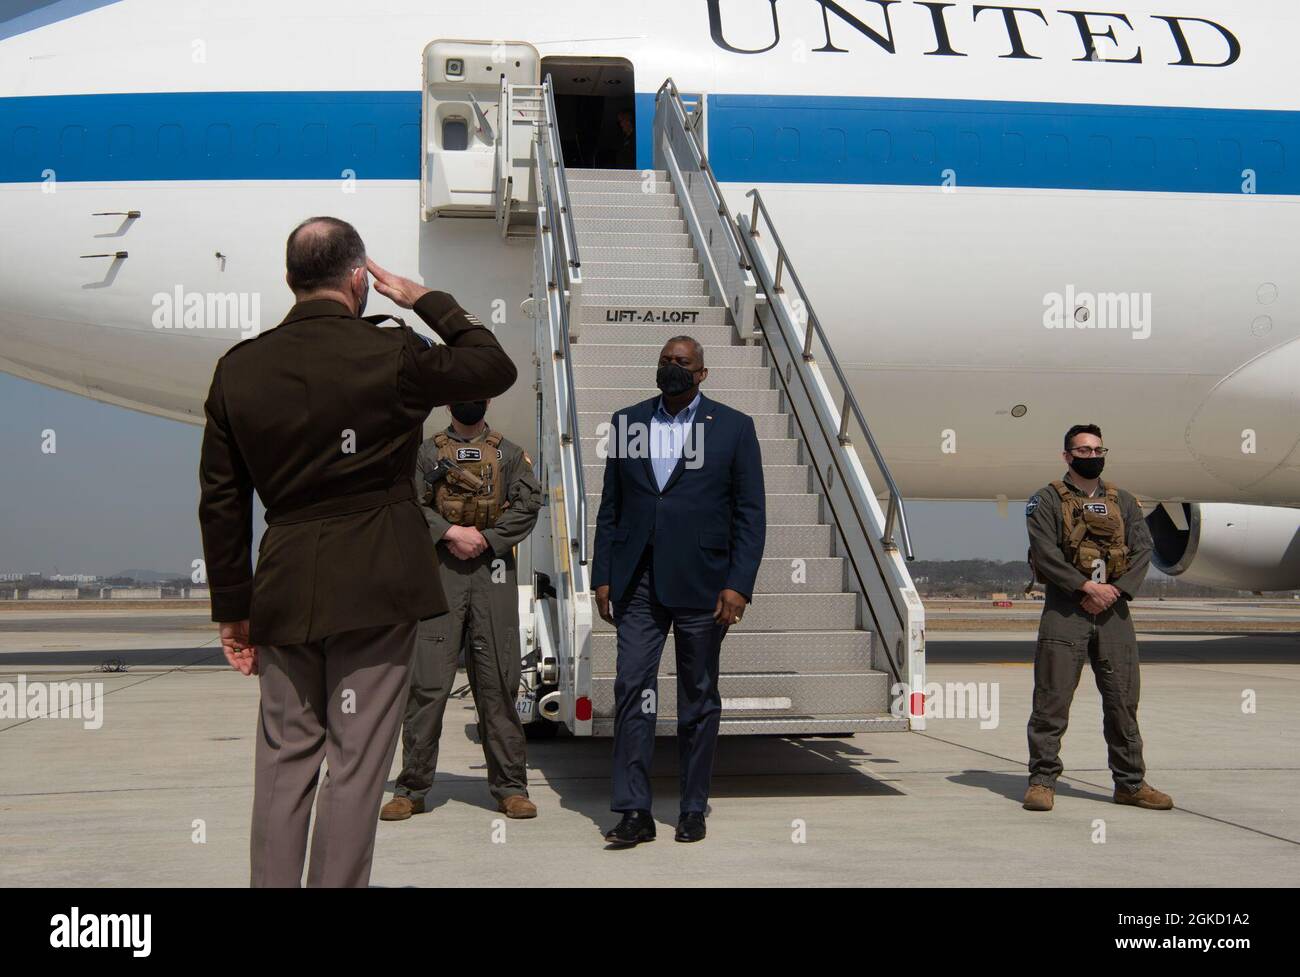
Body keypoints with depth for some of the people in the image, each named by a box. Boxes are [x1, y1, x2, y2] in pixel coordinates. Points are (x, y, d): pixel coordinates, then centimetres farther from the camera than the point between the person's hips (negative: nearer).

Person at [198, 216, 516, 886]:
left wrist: (233, 609, 12)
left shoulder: (238, 368, 3)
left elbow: (221, 504, 5)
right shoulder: (391, 355, -9)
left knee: (284, 759, 12)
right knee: (356, 763, 2)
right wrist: (428, 301, 13)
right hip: (376, 586, -4)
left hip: (284, 589, 4)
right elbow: (495, 368, 7)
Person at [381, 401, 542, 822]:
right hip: (440, 570, 0)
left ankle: (510, 786, 7)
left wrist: (485, 538, -9)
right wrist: (452, 532, -12)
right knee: (427, 680, -3)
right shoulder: (427, 452, 12)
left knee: (498, 682, 1)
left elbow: (528, 505, 2)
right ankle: (412, 789, 4)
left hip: (493, 569, 1)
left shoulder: (510, 454, 13)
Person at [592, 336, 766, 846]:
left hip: (700, 583, -2)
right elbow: (610, 507, 11)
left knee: (699, 698, 7)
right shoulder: (627, 422, 10)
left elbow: (751, 514, -1)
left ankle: (694, 809, 17)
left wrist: (738, 584, -9)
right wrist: (603, 575, 4)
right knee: (632, 688, -6)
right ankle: (634, 812, -2)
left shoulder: (733, 427, 3)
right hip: (638, 581, 2)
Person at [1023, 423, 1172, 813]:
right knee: (1052, 699, -5)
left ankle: (1130, 783, 16)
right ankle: (1042, 781, 2)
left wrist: (1117, 589, -10)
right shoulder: (1048, 500, 2)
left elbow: (1143, 550, 6)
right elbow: (1044, 553, -10)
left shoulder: (1123, 502, 15)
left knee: (1123, 699, 6)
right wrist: (1087, 586, -17)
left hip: (1113, 610, 4)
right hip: (1065, 609, -4)